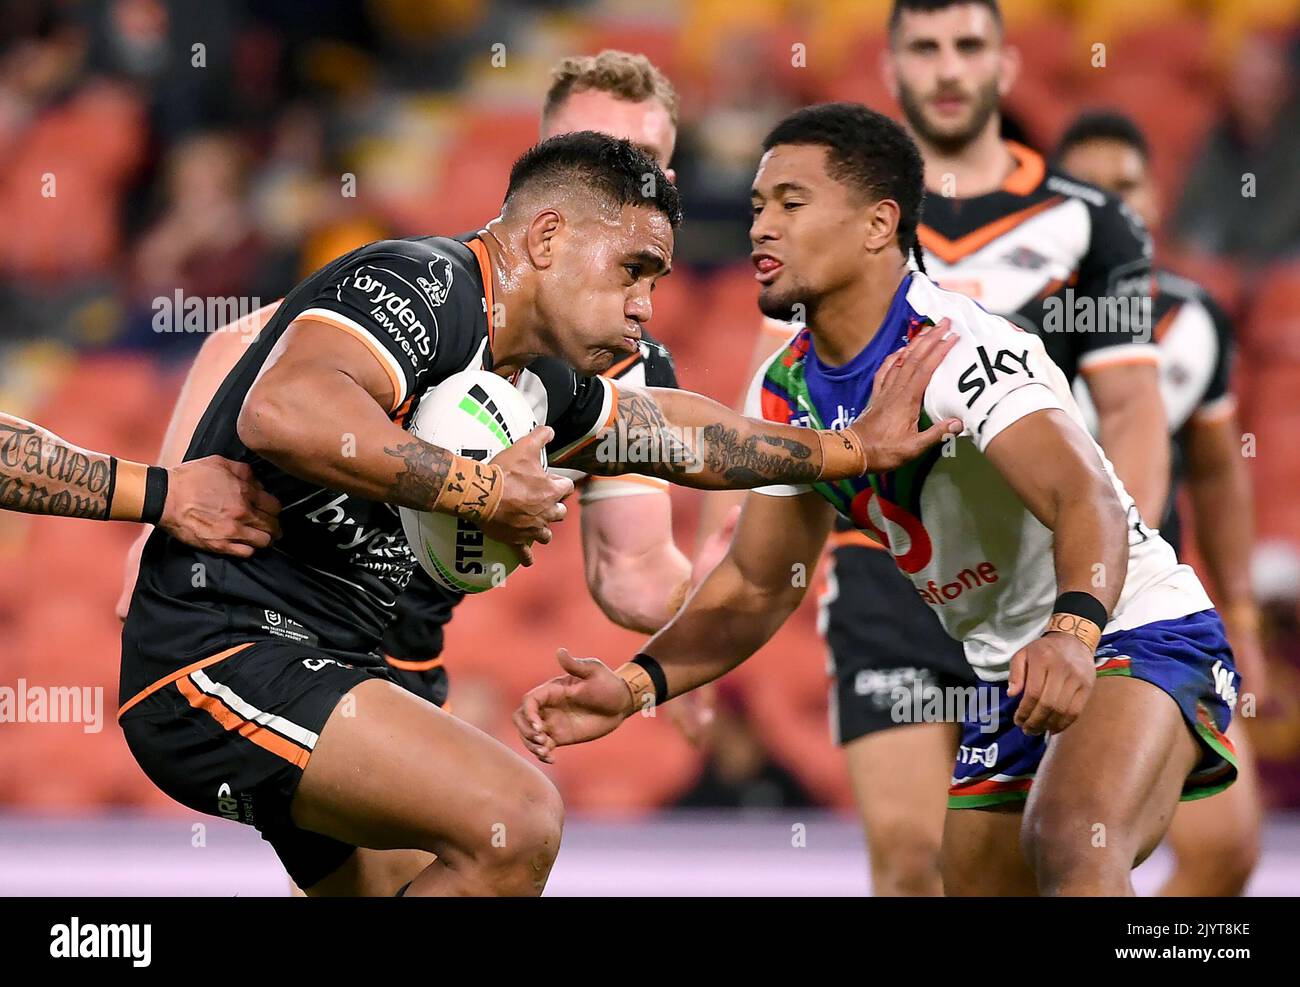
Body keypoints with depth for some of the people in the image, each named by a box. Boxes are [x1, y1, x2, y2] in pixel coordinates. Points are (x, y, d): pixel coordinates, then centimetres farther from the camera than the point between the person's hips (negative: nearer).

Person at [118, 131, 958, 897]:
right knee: (516, 819, -22)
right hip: (222, 653, -11)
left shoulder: (529, 383, 15)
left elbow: (670, 431, 34)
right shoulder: (425, 283, -14)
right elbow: (283, 412, -32)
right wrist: (477, 490, -23)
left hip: (320, 665, 11)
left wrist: (855, 448, 36)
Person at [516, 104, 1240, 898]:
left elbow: (1088, 502, -37)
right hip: (1014, 681, 9)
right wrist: (636, 685, -7)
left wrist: (1072, 630, -57)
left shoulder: (957, 347, -23)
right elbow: (757, 586, 10)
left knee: (1071, 850, -35)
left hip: (1140, 634, -9)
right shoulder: (789, 392, 2)